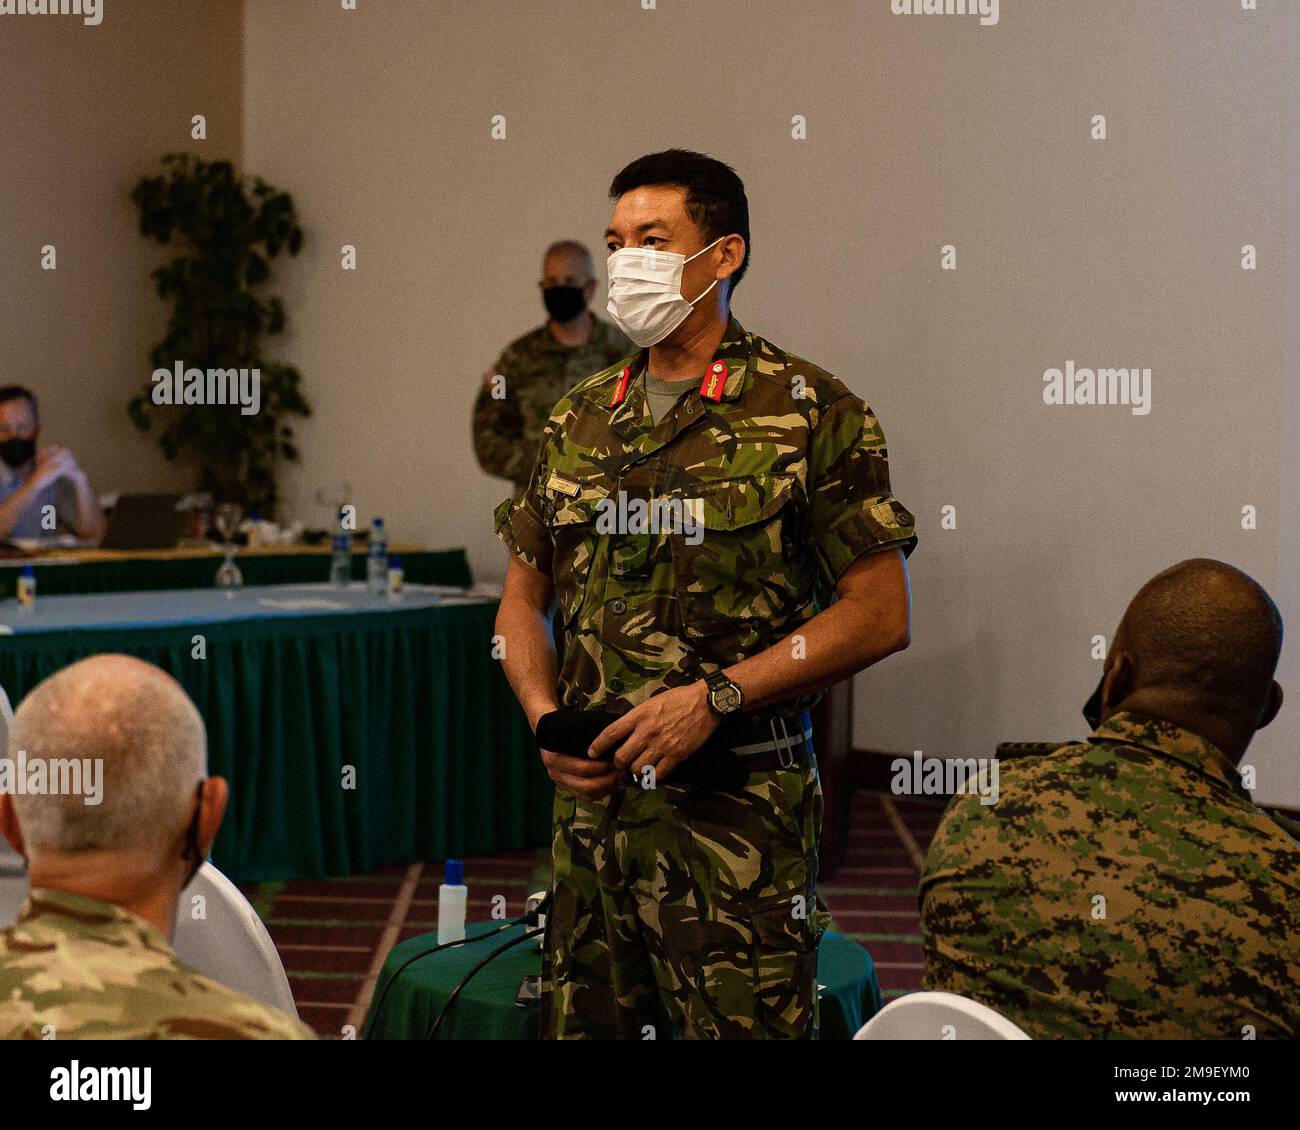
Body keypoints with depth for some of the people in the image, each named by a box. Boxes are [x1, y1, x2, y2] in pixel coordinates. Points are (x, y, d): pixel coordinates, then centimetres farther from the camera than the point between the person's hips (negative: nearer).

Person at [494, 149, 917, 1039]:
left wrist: (713, 698, -14)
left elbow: (881, 614, -7)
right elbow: (524, 598, 20)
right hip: (592, 793, 5)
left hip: (739, 806, -5)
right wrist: (545, 716, 0)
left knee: (741, 1026, -4)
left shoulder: (809, 411, -4)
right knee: (583, 1024, 11)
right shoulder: (579, 419, 13)